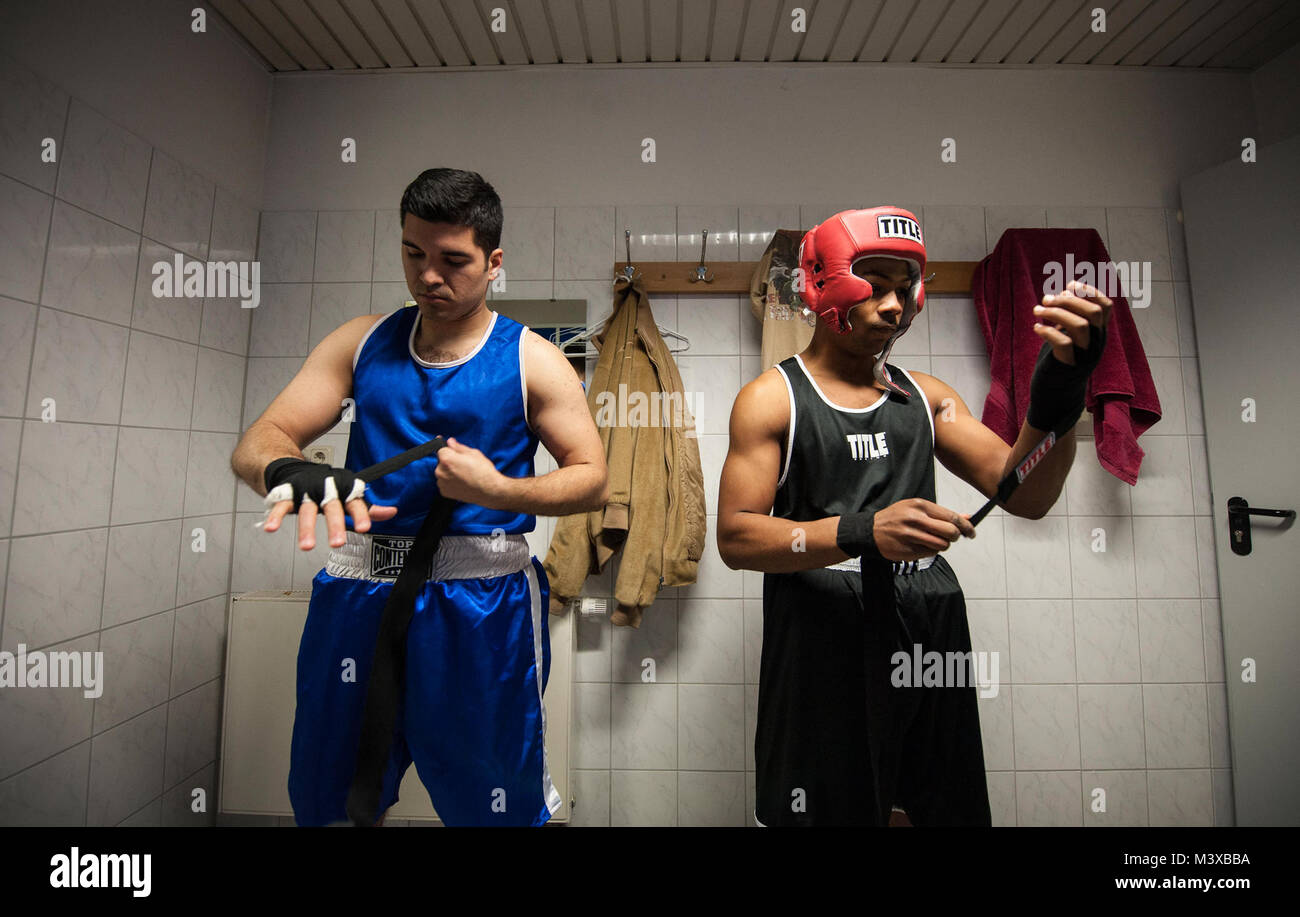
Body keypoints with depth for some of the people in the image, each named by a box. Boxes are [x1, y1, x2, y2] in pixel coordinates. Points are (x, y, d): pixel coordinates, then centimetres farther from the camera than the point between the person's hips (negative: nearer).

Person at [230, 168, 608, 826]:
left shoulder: (532, 360, -2)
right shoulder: (363, 341, 8)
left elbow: (592, 481, -3)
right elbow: (257, 442, 1)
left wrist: (497, 489, -18)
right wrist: (290, 470, -23)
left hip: (481, 604, -3)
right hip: (356, 594, 4)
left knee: (492, 802, 11)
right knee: (331, 801, 22)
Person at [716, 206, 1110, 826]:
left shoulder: (926, 397, 10)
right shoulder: (771, 398, -5)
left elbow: (1024, 496, 2)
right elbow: (735, 537, -13)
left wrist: (1060, 384, -14)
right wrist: (861, 532, -27)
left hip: (932, 637, 6)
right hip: (823, 644, -5)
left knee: (949, 808, 20)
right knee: (831, 807, 8)